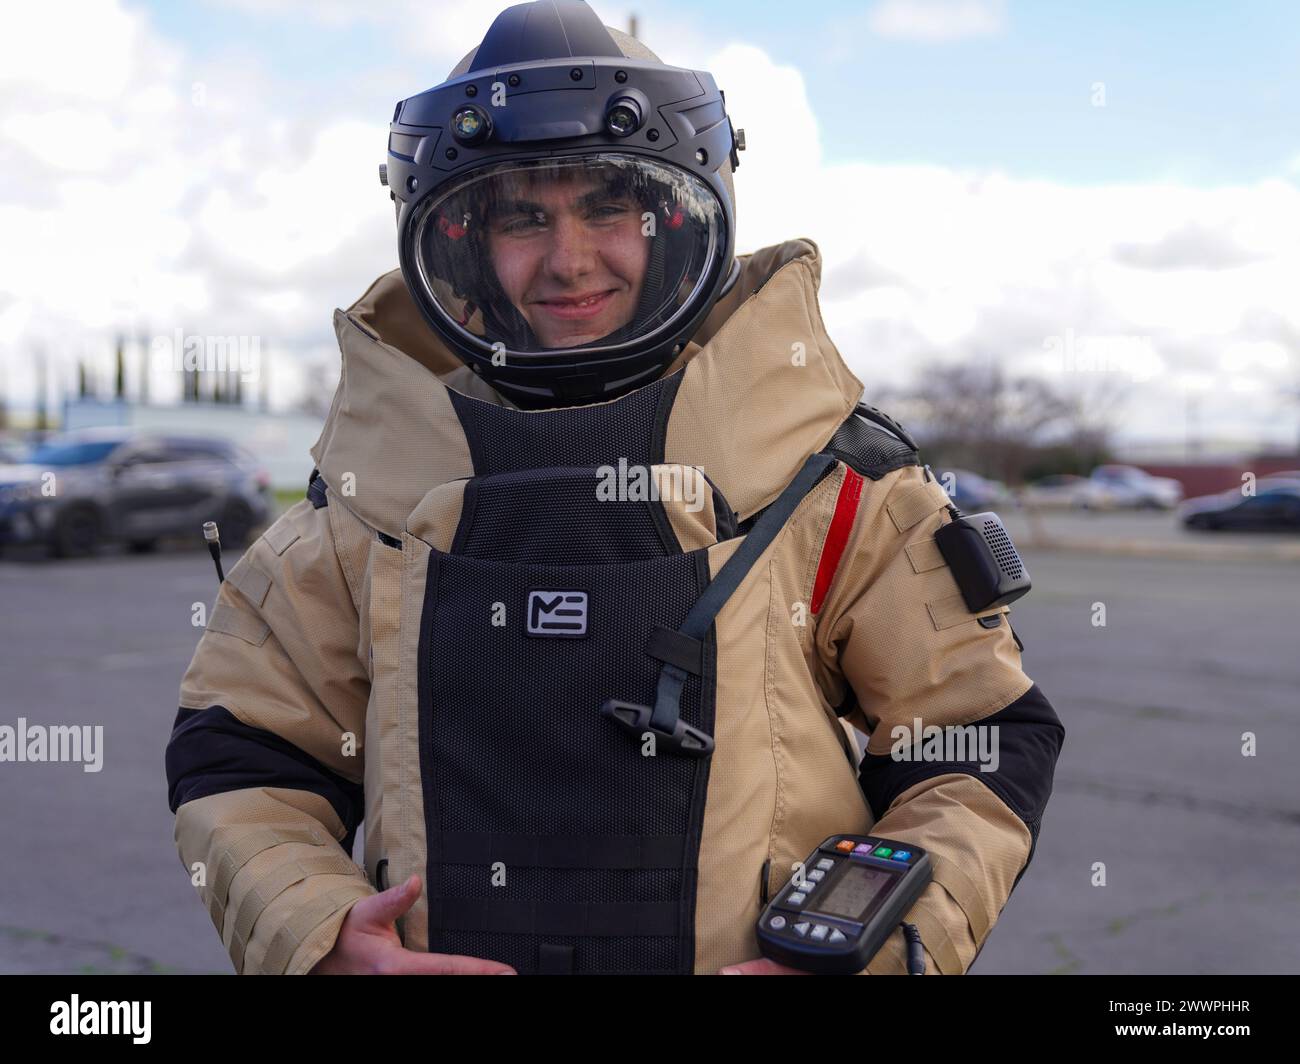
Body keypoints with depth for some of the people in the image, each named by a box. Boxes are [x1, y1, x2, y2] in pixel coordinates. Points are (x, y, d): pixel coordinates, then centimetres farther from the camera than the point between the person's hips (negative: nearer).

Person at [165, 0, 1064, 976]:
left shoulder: (822, 471, -5)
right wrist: (316, 937, -10)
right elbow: (242, 758, 7)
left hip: (763, 960, -1)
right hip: (438, 956, 2)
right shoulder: (374, 491, 0)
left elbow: (985, 745, 0)